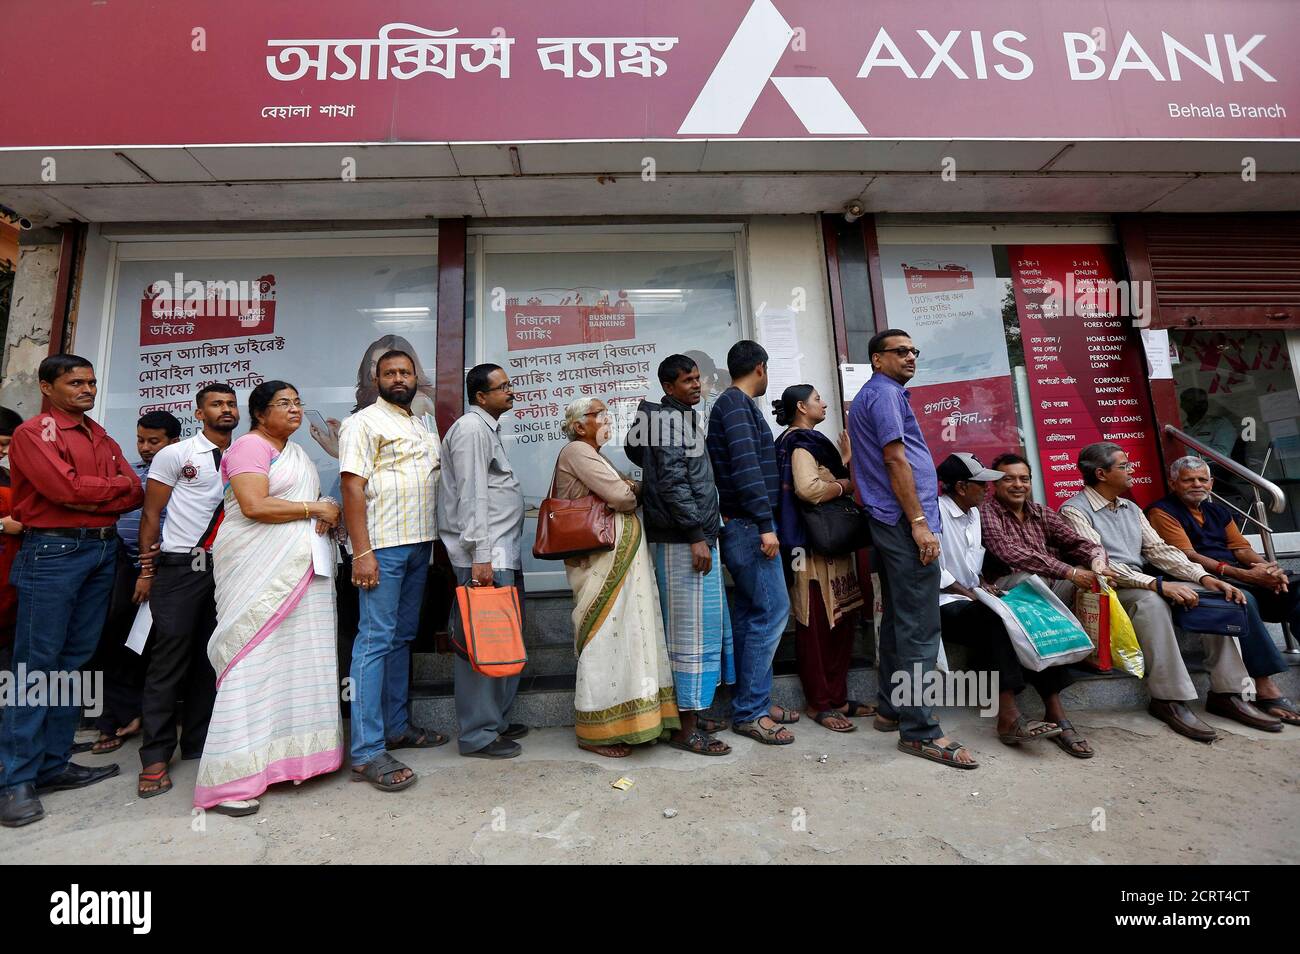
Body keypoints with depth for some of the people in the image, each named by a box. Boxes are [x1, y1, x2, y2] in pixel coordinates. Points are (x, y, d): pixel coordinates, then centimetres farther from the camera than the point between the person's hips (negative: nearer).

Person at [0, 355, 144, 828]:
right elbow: (65, 488, -17)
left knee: (75, 660, 9)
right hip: (53, 552, -6)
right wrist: (111, 486, -2)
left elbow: (135, 492, 6)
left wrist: (89, 499, -10)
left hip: (102, 549, 6)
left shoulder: (103, 439, 17)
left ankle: (53, 763, 18)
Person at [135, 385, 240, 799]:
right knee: (169, 660, -3)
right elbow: (151, 515, 0)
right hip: (180, 567, -4)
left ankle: (198, 743, 21)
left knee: (211, 659, 9)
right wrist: (147, 569, -4)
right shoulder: (174, 455, 0)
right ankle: (155, 757, 7)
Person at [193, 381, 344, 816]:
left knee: (297, 659, 7)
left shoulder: (297, 453, 21)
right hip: (260, 568, -8)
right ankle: (231, 780, 0)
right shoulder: (249, 445, -5)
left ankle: (283, 756, 16)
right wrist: (317, 508, -12)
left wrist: (328, 514, 2)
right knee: (254, 662, -7)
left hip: (301, 567, 8)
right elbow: (254, 506, -18)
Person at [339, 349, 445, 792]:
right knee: (376, 640, -7)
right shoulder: (364, 422, -4)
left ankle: (397, 725, 25)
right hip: (383, 546, -8)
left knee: (403, 637, 13)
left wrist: (436, 540, 15)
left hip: (419, 544, 8)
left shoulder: (422, 425, 19)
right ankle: (367, 751, -1)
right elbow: (352, 487, -12)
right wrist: (361, 552, -19)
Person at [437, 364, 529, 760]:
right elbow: (472, 495, -18)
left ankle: (495, 719, 26)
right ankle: (478, 735, 7)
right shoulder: (471, 429, -10)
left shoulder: (488, 428, 21)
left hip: (503, 553, 10)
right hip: (486, 555, -10)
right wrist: (480, 556, -22)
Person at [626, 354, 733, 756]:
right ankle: (686, 727, 5)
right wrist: (696, 535, -22)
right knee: (692, 631, -5)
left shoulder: (682, 417, 19)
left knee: (703, 627, 16)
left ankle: (692, 713, 27)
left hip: (696, 537, 10)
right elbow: (673, 482, -20)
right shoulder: (673, 419, -11)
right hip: (683, 541, -10)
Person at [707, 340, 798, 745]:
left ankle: (754, 702, 20)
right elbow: (746, 466, -20)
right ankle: (749, 712, 0)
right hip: (747, 524, -10)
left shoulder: (732, 404, 19)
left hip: (741, 526, 10)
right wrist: (766, 524, -22)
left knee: (750, 612, 12)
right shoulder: (737, 404, -10)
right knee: (772, 609, -7)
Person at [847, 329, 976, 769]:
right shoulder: (886, 393, -8)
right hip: (905, 520, -11)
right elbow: (895, 459, -17)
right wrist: (919, 523, -19)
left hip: (888, 522, 11)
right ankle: (919, 729, -3)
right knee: (919, 627, -8)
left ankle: (891, 709, 23)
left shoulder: (866, 397, 23)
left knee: (898, 619, 14)